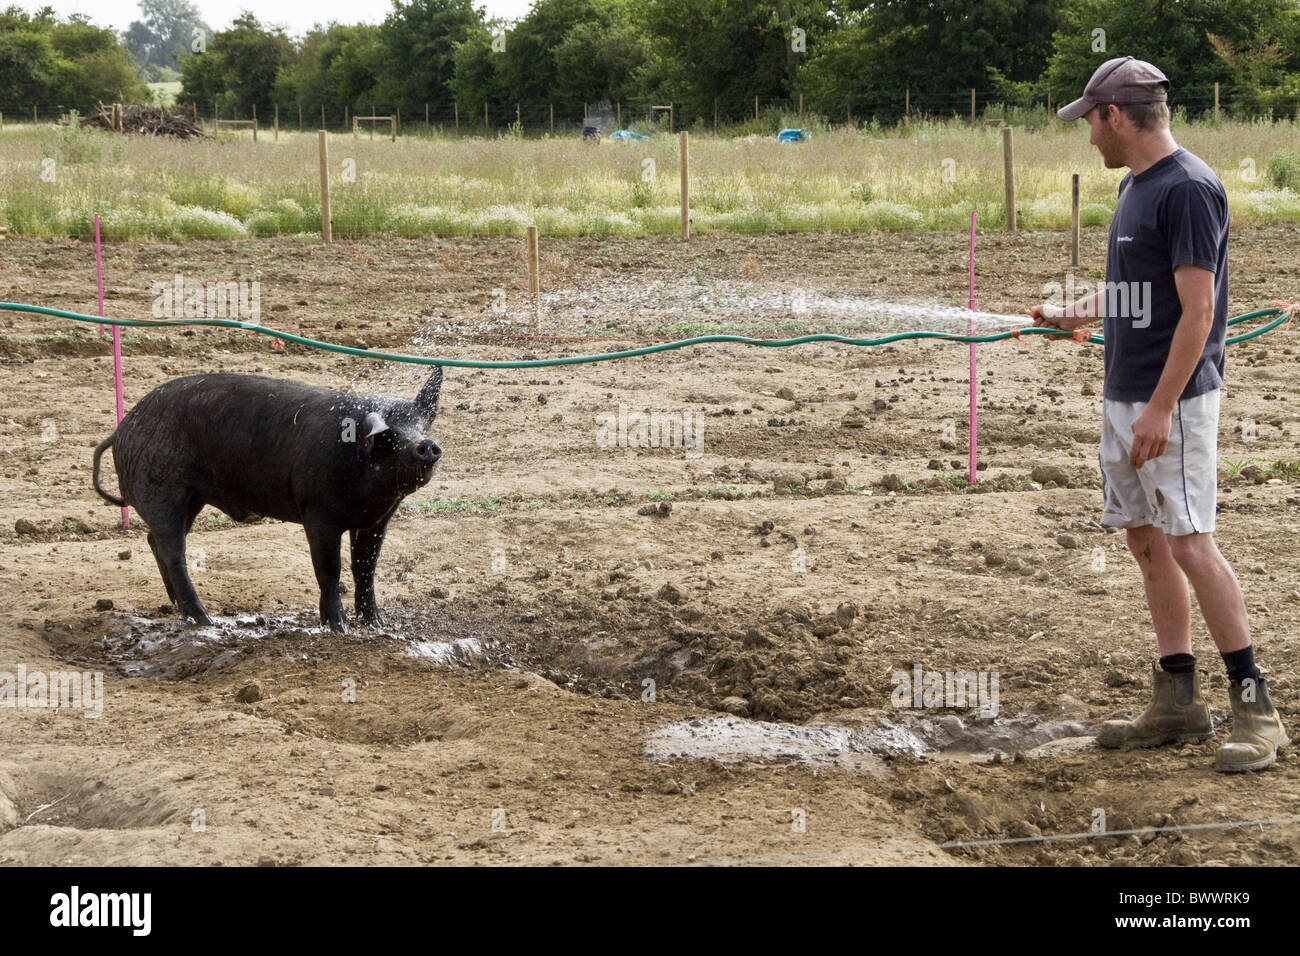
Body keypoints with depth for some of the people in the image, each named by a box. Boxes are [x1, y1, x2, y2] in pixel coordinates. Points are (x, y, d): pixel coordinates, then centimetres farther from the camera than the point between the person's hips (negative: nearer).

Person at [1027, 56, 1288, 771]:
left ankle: (1255, 707, -6)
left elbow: (1197, 310, -20)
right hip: (1123, 393, 10)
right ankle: (1178, 702, 17)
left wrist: (1160, 409, -23)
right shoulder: (1134, 184, 14)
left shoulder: (1189, 188, -16)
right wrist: (1073, 314, 27)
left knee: (1188, 544, -12)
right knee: (1146, 542, 10)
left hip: (1173, 399, -10)